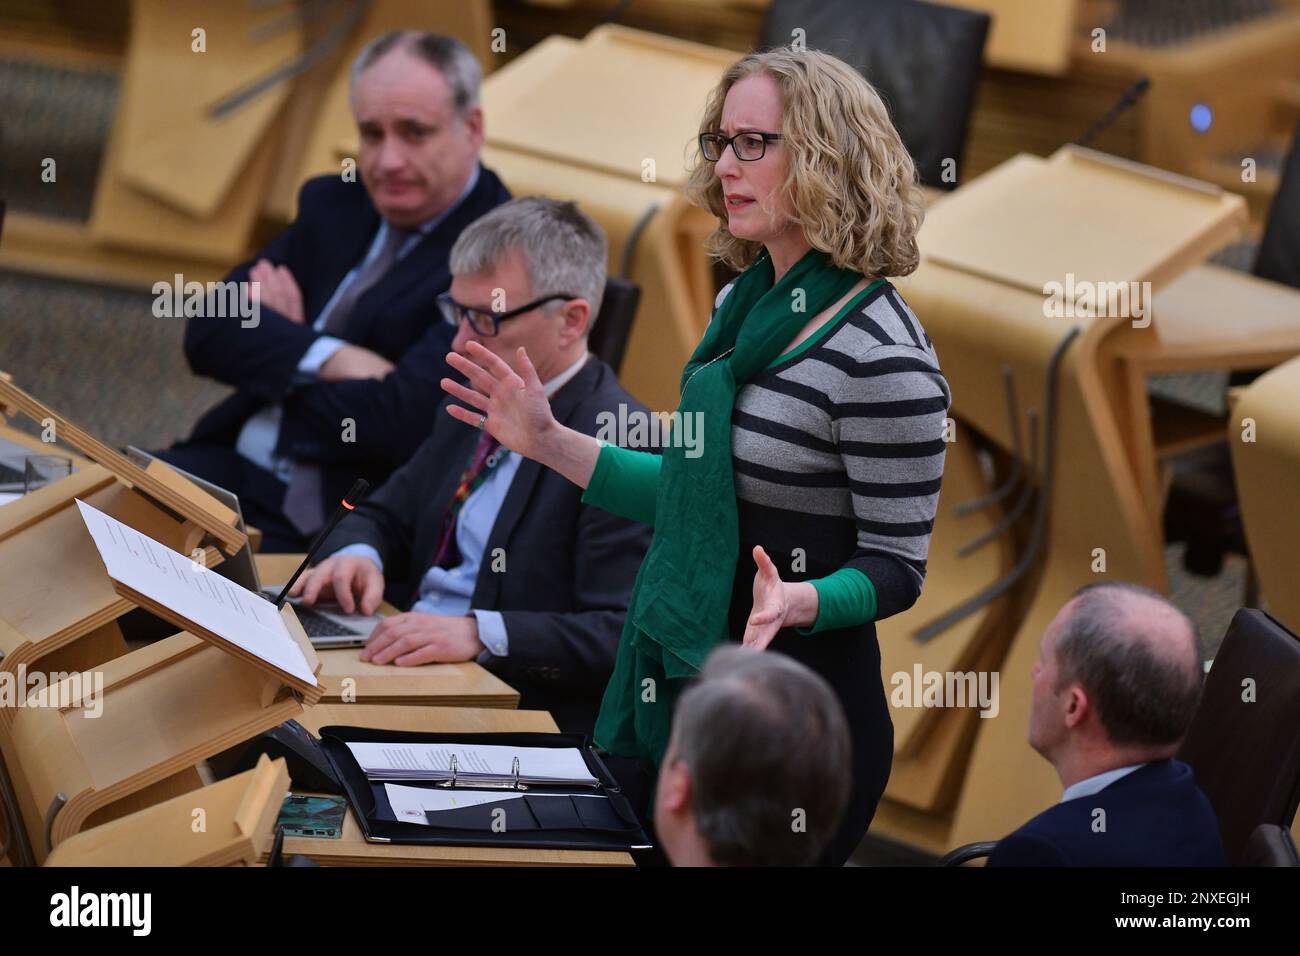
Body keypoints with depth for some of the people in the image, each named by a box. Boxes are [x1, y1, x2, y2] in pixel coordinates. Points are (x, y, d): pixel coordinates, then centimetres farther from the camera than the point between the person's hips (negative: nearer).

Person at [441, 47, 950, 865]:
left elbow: (896, 568, -16)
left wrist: (794, 603, -35)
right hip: (677, 688, 9)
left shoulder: (882, 355, -18)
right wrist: (549, 443, 11)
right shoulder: (746, 311, 8)